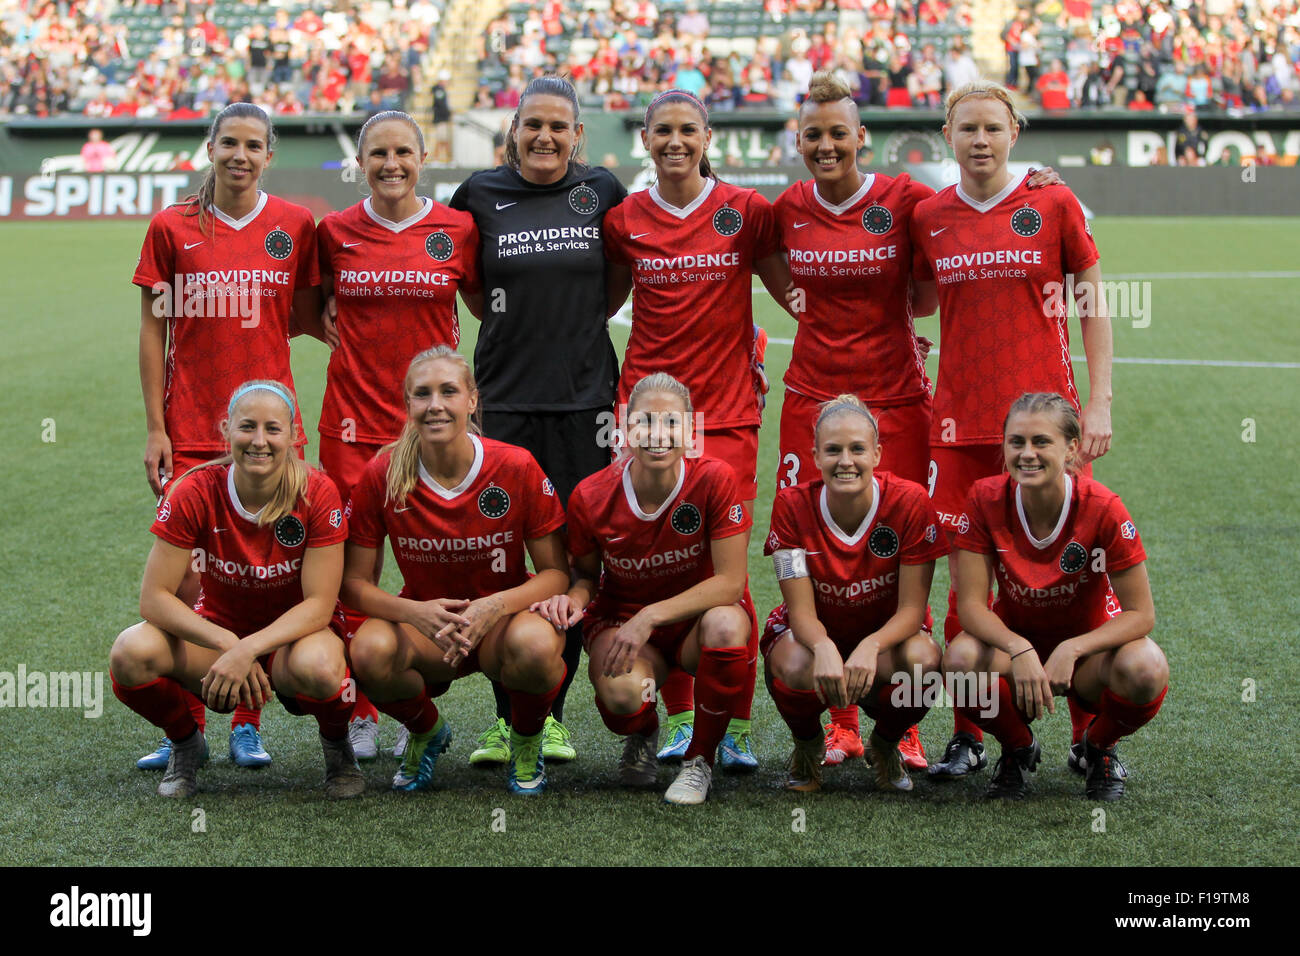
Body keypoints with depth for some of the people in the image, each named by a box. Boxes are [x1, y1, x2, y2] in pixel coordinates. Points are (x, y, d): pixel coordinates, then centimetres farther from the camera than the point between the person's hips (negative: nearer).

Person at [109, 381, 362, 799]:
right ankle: (186, 744, 5)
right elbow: (154, 597, -17)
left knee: (318, 667, -38)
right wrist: (227, 644, -30)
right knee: (131, 654, -28)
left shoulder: (317, 494, -18)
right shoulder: (195, 492, -16)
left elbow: (319, 605, -19)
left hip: (292, 637, -2)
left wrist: (249, 649, -33)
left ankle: (336, 743, -1)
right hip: (218, 633, 2)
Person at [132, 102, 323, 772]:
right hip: (190, 431, 0)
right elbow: (153, 331, 5)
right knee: (186, 577, 0)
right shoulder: (172, 227, 3)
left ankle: (247, 724, 13)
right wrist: (155, 427, 0)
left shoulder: (295, 225, 4)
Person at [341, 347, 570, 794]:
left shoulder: (517, 468, -14)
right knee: (370, 650, -32)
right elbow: (354, 582, -7)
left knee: (535, 645, -37)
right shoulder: (382, 476, -11)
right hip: (424, 626, 1)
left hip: (502, 623, -1)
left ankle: (526, 741, 1)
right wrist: (416, 612, -27)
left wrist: (494, 607, -29)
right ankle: (427, 732, 4)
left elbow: (556, 573, -9)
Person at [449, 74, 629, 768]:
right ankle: (507, 717, 9)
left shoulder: (602, 191, 4)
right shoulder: (481, 193, 4)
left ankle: (552, 712, 14)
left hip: (584, 397, 0)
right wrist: (515, 321, 12)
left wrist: (585, 315, 9)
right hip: (503, 395, 0)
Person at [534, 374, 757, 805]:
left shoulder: (715, 479, -20)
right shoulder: (590, 497, -13)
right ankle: (643, 734, 10)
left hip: (699, 614, 0)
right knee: (621, 693, -35)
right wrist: (574, 598, -21)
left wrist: (651, 616, -26)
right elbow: (587, 572, 4)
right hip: (621, 618, 0)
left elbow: (730, 581, -19)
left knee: (726, 625, -38)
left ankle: (700, 760, -10)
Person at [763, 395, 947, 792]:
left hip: (884, 638, 0)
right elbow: (801, 611, -18)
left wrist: (870, 647, -39)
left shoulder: (909, 501, -20)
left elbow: (911, 608, -18)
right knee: (795, 666, -36)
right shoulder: (793, 505, -18)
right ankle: (807, 744, 3)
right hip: (815, 636, 0)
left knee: (923, 659, -34)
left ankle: (885, 744, 2)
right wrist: (824, 648, -42)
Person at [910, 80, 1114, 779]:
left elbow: (1093, 303, 4)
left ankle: (1091, 735, 10)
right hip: (960, 418, 2)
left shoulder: (1053, 204, 1)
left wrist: (1099, 402, -2)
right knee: (964, 576, 3)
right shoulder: (929, 217, 8)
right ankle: (968, 736, 15)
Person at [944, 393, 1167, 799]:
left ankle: (1096, 749, 3)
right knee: (961, 660, -33)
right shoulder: (986, 499, -17)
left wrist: (1071, 650, -32)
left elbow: (1140, 613, -18)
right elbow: (971, 604, -17)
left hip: (1086, 646, -1)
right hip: (1014, 641, 1)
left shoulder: (1102, 507, -21)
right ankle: (1018, 749, 1)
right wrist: (1020, 651, -35)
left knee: (1146, 671, -34)